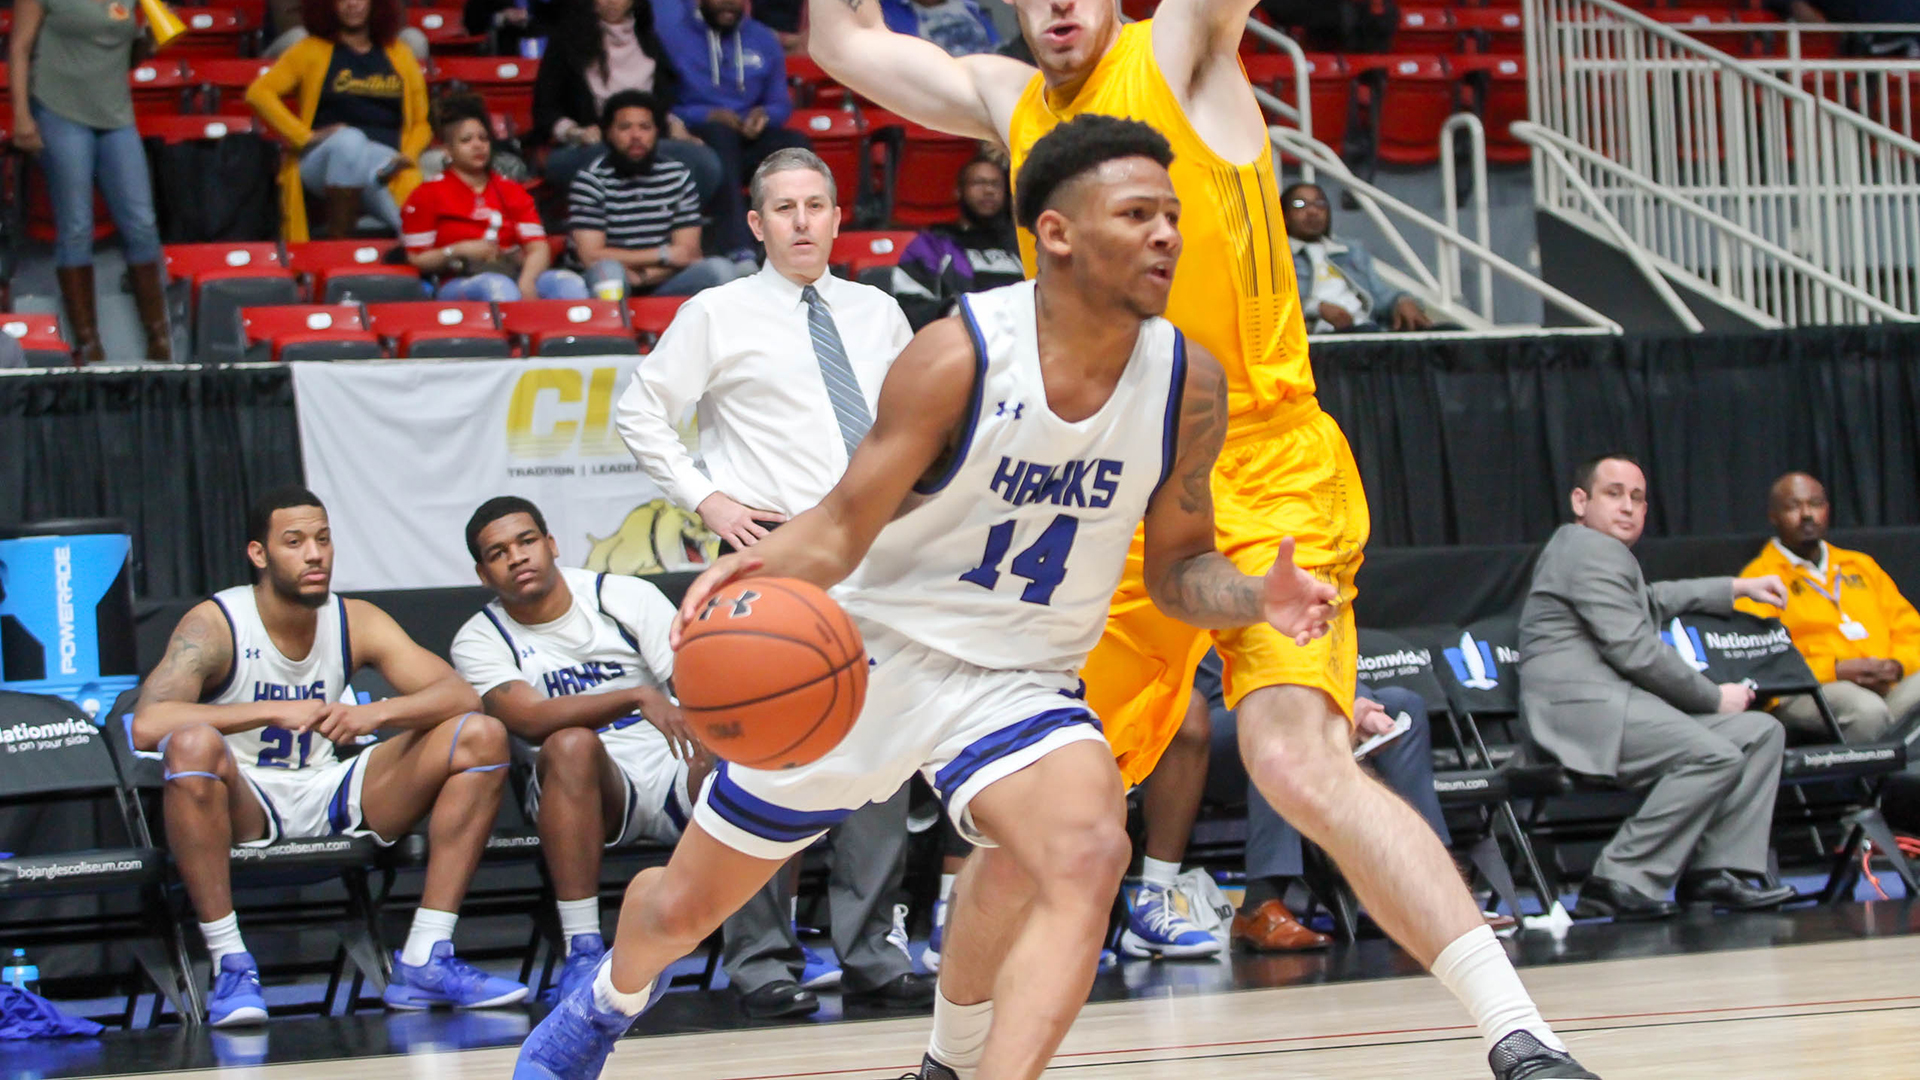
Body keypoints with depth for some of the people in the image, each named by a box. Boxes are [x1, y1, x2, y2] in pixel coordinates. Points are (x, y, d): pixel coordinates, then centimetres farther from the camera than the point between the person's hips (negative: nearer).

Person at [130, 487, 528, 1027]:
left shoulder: (357, 622, 1)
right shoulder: (215, 625, -13)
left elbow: (460, 695, -8)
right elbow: (146, 724, -30)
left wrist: (374, 714, -28)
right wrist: (276, 712, -35)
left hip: (329, 793, 5)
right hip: (242, 801, -5)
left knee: (482, 737, -10)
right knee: (193, 743, -39)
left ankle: (424, 962, -15)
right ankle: (231, 967, -30)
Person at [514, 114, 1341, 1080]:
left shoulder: (1188, 383, -10)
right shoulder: (960, 356, -22)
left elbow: (1177, 563, 2)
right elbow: (843, 527, -18)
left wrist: (1256, 599, -20)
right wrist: (762, 566, -40)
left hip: (1021, 682, 2)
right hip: (872, 654, -2)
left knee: (1088, 854, -33)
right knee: (683, 904, 13)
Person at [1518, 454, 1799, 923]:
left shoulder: (1604, 552, 29)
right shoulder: (1591, 551, -7)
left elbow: (1653, 600, 50)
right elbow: (1635, 651, -15)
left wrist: (1737, 588, 48)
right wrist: (1715, 698, -5)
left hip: (1615, 704, 11)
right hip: (1582, 706, -11)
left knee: (1761, 732, 7)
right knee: (1716, 755, -29)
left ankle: (1716, 870, -6)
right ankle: (1622, 880, -26)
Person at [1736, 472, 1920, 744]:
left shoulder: (1861, 566, 28)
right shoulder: (1760, 577, 9)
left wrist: (1898, 665, 0)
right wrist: (1835, 670, -13)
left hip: (1887, 686, 5)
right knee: (1866, 708, -37)